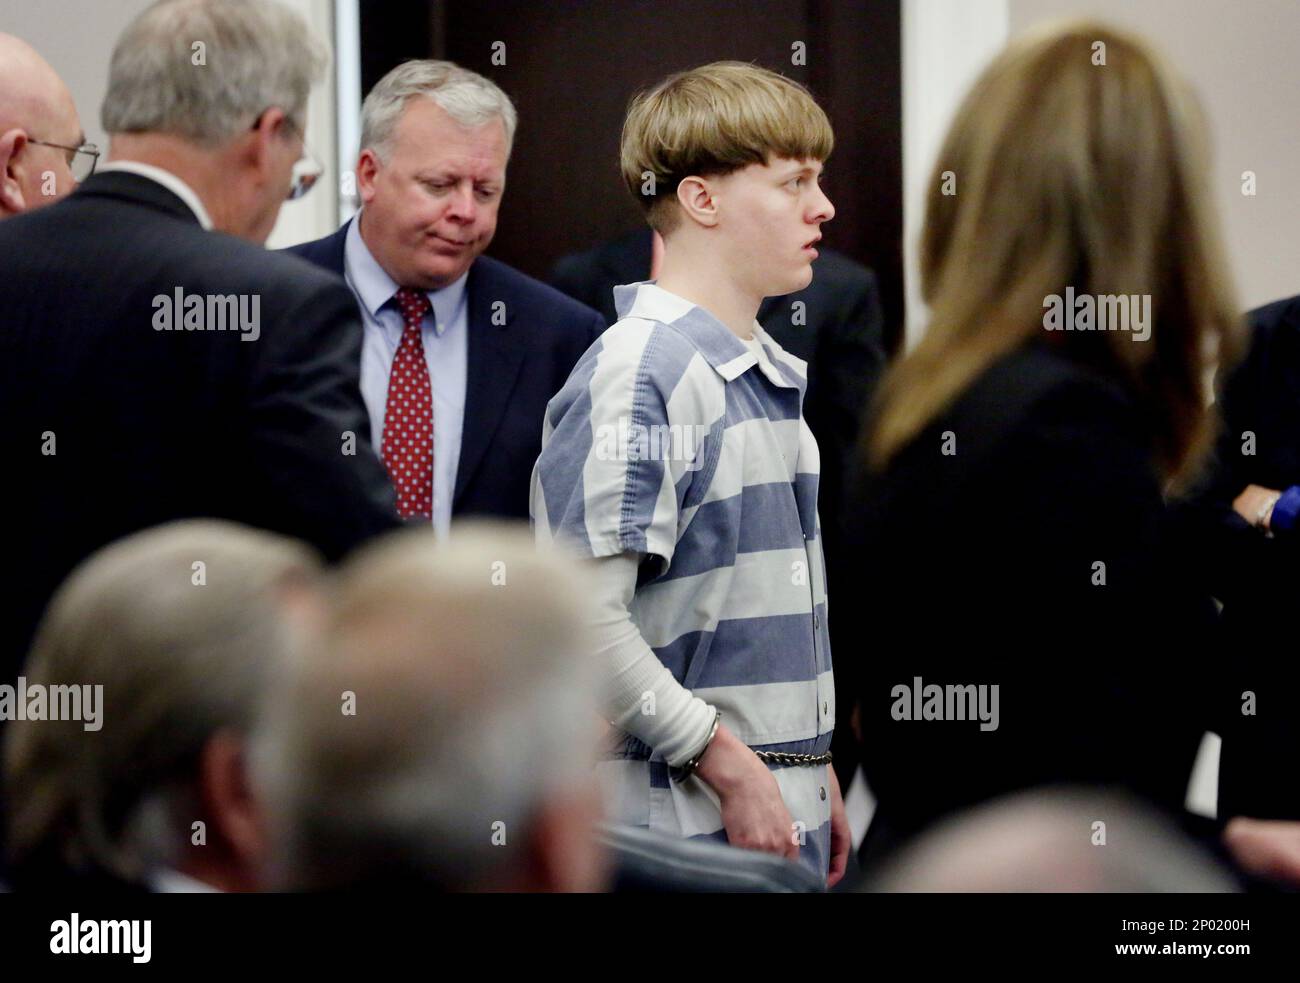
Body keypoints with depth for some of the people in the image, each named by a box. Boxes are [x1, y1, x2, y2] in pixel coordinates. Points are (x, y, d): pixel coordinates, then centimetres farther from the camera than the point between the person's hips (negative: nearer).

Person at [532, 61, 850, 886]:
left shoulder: (772, 376, 16)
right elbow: (581, 617, -20)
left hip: (782, 814, 8)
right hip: (682, 819, -8)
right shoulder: (640, 376, -13)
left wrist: (813, 770, 17)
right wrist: (728, 765, -18)